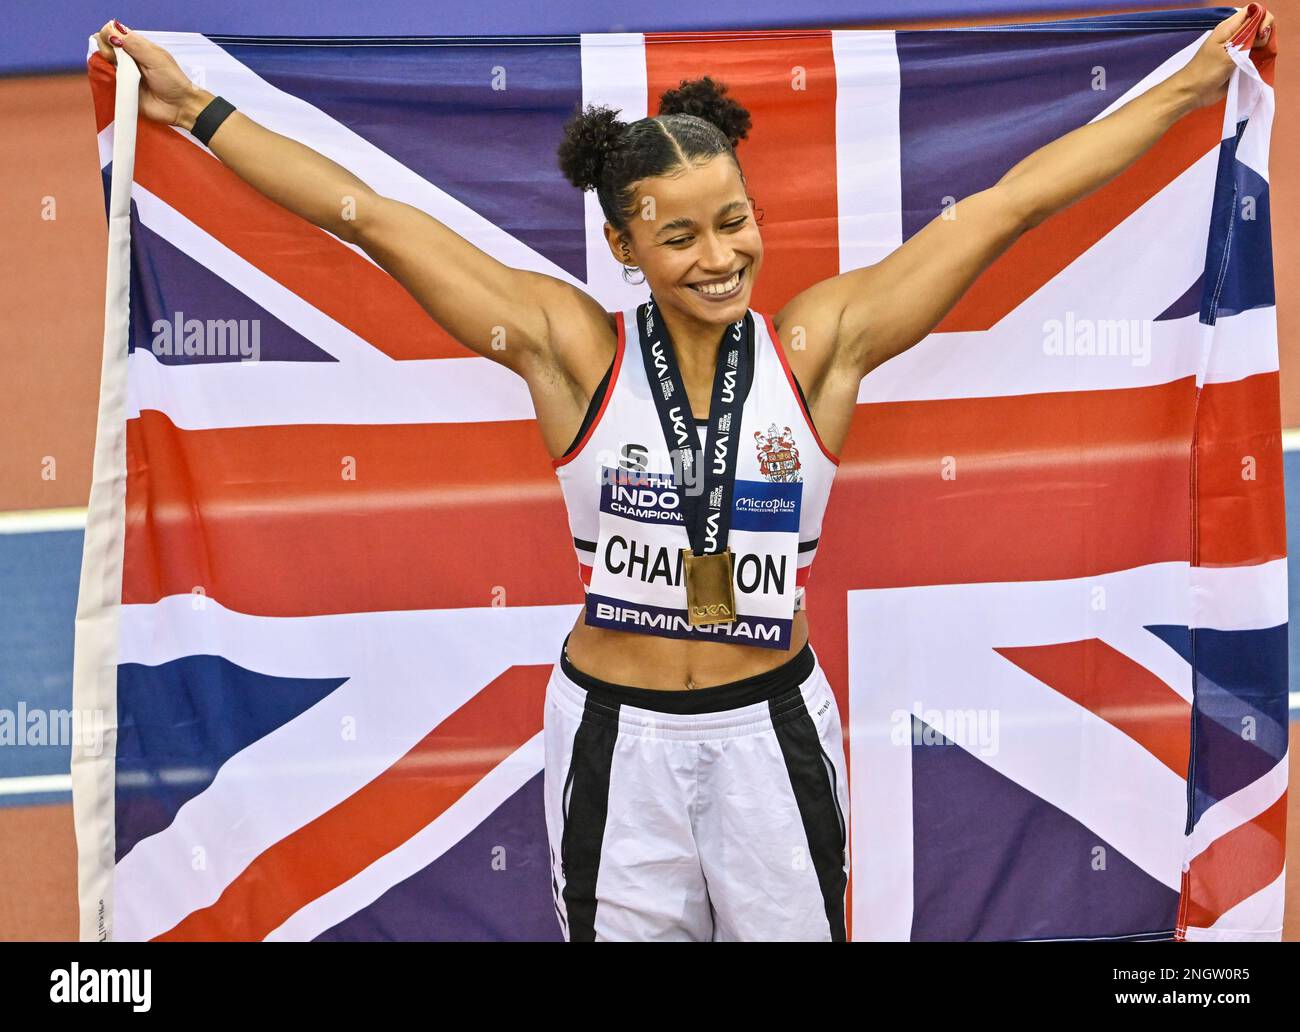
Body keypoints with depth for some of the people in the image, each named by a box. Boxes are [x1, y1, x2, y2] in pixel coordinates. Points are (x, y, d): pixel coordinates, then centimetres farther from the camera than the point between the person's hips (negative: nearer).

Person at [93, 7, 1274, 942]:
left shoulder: (817, 342, -5)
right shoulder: (575, 348, -7)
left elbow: (1008, 204, -5)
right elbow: (369, 216, -6)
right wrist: (199, 111, -4)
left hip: (772, 732, 1)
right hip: (615, 736, 0)